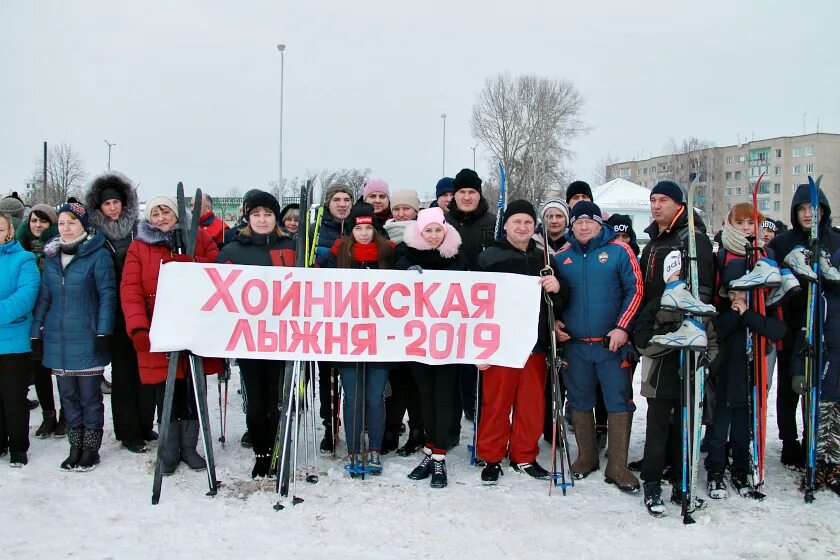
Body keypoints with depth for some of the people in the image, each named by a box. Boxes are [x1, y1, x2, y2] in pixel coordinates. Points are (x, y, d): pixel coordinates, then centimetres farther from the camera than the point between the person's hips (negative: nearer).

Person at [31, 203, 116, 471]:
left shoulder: (98, 255, -6)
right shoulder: (51, 257, 12)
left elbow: (107, 295, -9)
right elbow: (43, 298, 14)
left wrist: (103, 331, -14)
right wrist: (36, 333, 9)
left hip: (87, 340, -5)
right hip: (57, 341, 5)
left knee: (90, 395, 3)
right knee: (68, 395, 11)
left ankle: (91, 449, 15)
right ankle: (75, 448, 21)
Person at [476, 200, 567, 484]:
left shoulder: (543, 260, 13)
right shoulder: (489, 257, 0)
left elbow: (560, 303, 17)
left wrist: (557, 288, -7)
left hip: (535, 343, 4)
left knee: (532, 403, 8)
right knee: (496, 403, 0)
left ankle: (524, 456, 22)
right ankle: (491, 457, 14)